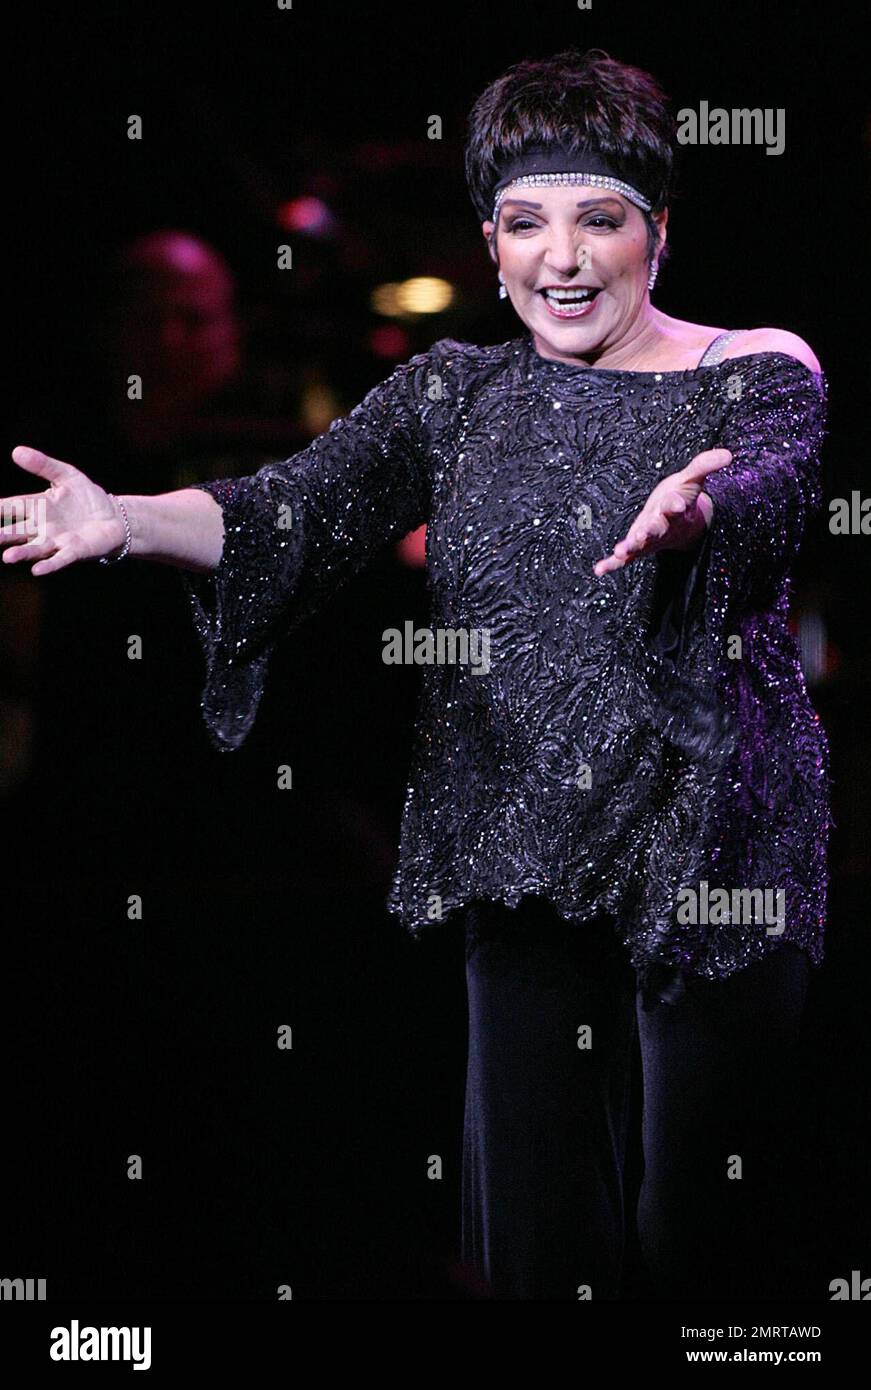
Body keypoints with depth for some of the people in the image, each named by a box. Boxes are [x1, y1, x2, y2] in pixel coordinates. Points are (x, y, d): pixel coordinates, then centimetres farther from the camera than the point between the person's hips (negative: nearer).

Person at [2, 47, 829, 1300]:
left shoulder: (761, 374, -2)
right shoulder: (453, 394, 9)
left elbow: (772, 489, -24)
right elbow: (294, 508, -5)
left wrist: (696, 512, -49)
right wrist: (127, 522, -25)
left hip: (716, 850, -3)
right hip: (525, 855, 3)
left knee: (708, 1239, -1)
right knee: (535, 1233, 6)